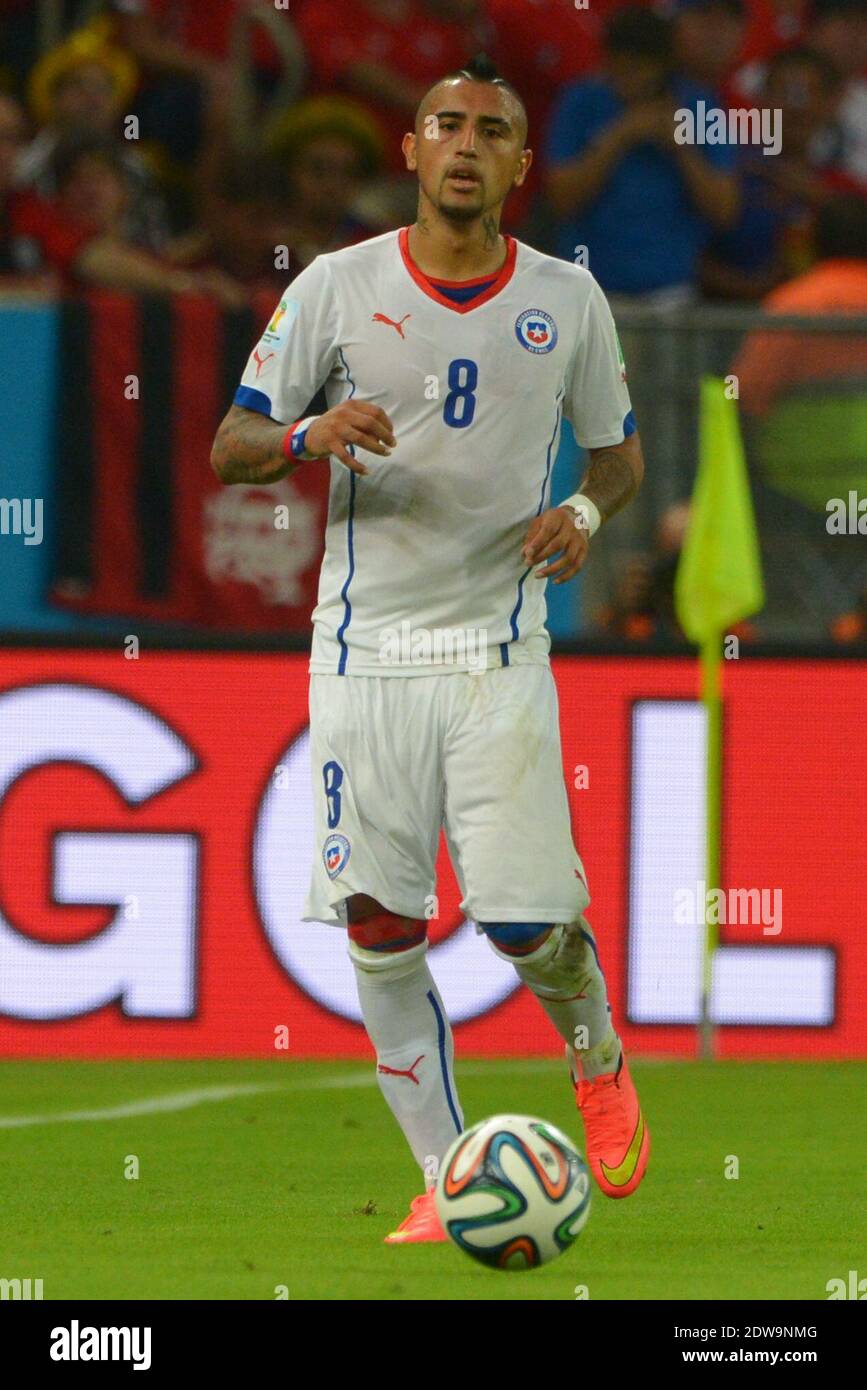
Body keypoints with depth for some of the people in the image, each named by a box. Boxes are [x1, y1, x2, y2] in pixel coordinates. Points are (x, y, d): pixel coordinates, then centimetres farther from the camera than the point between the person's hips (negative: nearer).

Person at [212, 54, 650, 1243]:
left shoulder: (568, 300, 3)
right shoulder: (337, 288, -1)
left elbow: (621, 452, 15)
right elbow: (231, 448, 1)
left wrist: (585, 511, -7)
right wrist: (308, 439, -21)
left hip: (500, 646, 0)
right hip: (368, 645, 0)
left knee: (525, 922, -10)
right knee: (380, 931, -3)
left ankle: (597, 1057, 24)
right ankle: (446, 1178, 8)